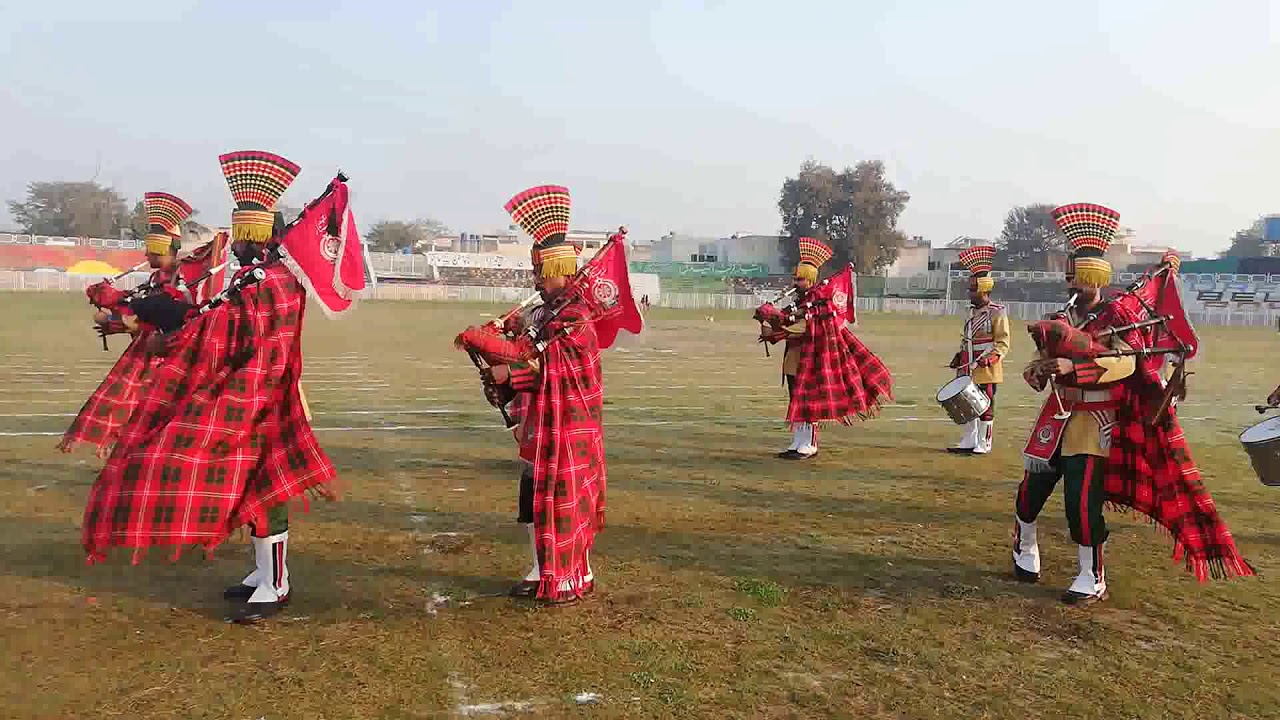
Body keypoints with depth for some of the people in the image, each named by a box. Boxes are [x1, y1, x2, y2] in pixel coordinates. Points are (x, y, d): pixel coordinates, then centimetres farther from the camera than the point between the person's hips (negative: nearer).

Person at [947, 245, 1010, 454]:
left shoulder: (997, 313, -11)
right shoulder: (972, 312, 13)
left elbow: (1002, 343, -13)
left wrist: (990, 358, -26)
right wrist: (959, 356, 10)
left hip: (986, 371, -8)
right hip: (969, 370, 8)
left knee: (985, 406, 2)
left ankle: (984, 444, 11)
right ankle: (969, 441, 22)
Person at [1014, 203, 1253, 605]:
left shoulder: (1115, 316, -10)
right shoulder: (1061, 319, 9)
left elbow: (1126, 362, -27)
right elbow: (1044, 360, 16)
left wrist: (1073, 367, -38)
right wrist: (1036, 372, -8)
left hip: (1094, 421, -6)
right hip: (1058, 417, 6)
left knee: (1082, 499, -10)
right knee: (1033, 488, 7)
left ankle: (1092, 580, 7)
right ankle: (1025, 552, 32)